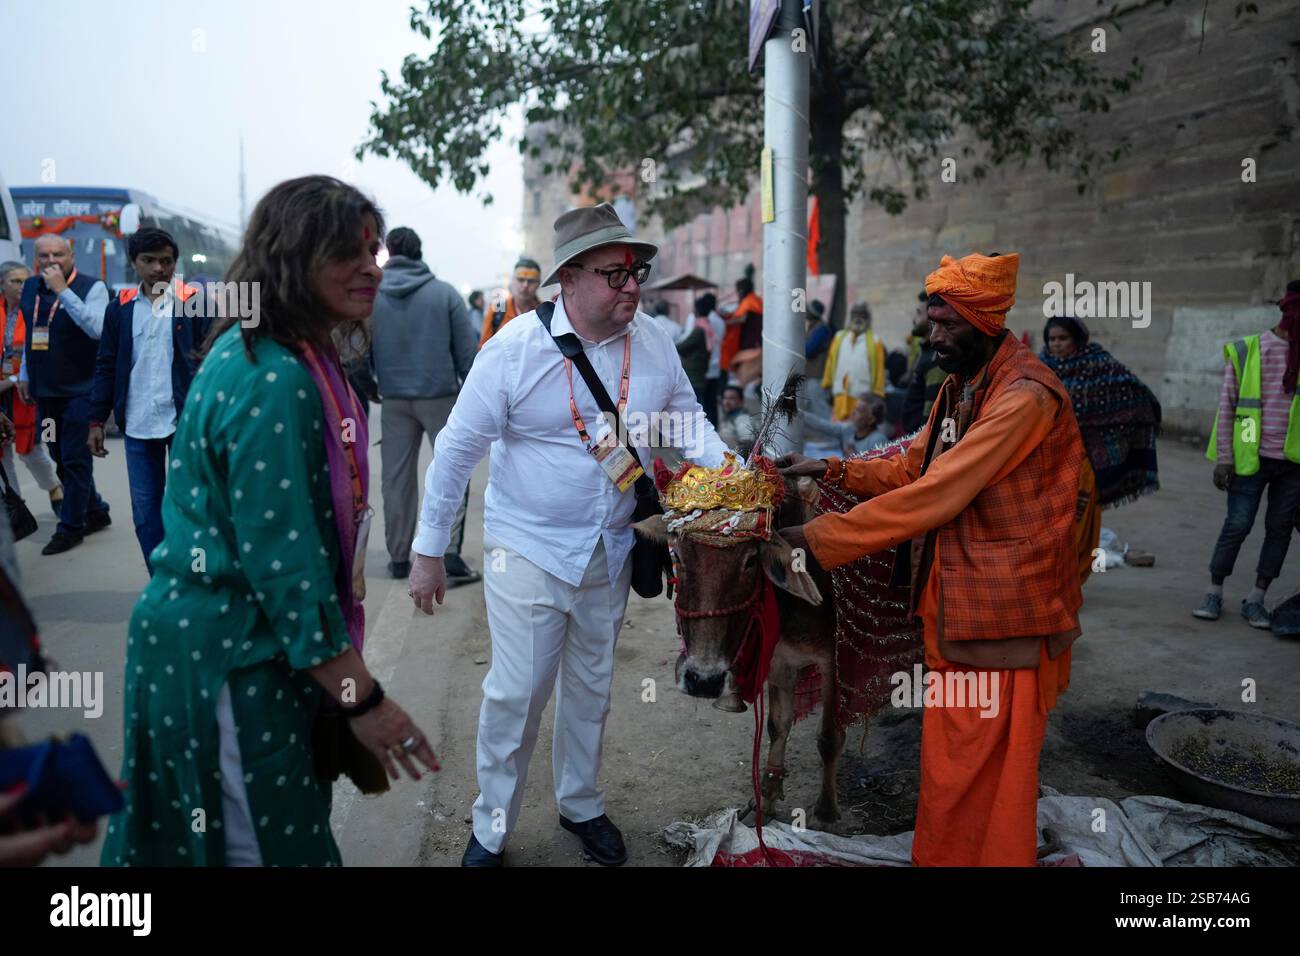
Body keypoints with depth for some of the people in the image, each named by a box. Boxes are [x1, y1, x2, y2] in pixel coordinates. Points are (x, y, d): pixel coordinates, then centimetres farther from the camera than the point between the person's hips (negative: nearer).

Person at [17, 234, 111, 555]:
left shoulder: (92, 287, -9)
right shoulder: (30, 288, 9)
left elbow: (96, 328, -24)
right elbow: (31, 333, 20)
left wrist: (63, 290, -23)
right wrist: (24, 373, 20)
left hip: (80, 390, -6)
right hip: (44, 390, 7)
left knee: (75, 460, -1)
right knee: (61, 459, 14)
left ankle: (71, 526, 9)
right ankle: (95, 512, 29)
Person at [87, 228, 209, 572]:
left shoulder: (194, 302, -2)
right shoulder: (120, 307, 8)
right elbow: (106, 367, 11)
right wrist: (97, 420, 7)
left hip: (185, 421, -3)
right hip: (137, 426, 4)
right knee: (145, 511, 6)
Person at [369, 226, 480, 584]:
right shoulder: (445, 293, -4)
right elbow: (467, 351, -4)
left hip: (394, 401, 2)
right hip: (441, 396, -2)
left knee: (397, 479, 10)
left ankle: (399, 557, 16)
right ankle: (451, 551, -6)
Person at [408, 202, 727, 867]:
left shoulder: (653, 340, -4)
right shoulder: (516, 346, -15)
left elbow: (689, 420, 10)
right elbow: (458, 449, -10)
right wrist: (429, 551, -7)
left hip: (611, 551, 4)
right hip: (528, 549, -4)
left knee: (591, 687, 19)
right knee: (517, 693, 1)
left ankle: (581, 805, 41)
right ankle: (491, 829, 24)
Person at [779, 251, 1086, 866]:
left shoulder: (1026, 396, -20)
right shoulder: (959, 386, 12)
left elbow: (935, 494, -25)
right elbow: (912, 468, 14)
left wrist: (818, 537, -23)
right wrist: (830, 470, -2)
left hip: (1002, 616, -8)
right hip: (954, 605, 9)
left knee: (982, 772, 3)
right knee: (949, 762, 19)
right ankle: (937, 857, 33)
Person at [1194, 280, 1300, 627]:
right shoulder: (1245, 351, -2)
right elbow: (1226, 407, -1)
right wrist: (1223, 458, -4)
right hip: (1251, 458, -3)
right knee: (1237, 526, -1)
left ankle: (1256, 600, 20)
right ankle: (1213, 593, 16)